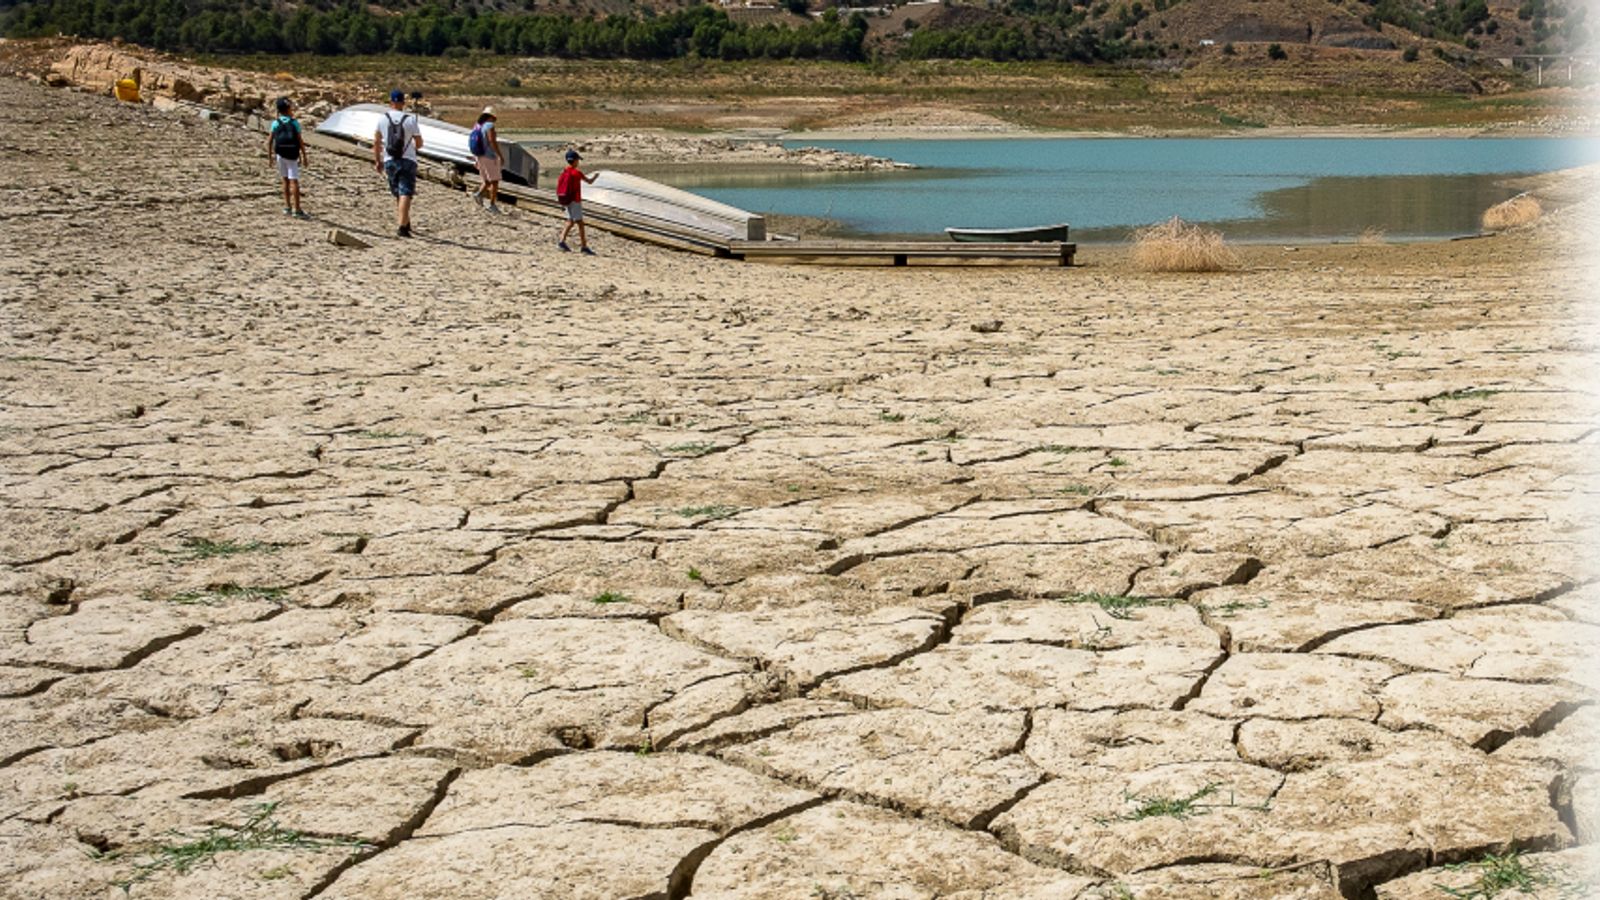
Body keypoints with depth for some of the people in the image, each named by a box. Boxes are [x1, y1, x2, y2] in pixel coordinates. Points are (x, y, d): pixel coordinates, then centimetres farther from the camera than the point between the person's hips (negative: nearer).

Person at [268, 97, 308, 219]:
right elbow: (300, 141, -9)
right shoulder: (294, 123, -7)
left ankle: (287, 207, 17)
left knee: (285, 180, 14)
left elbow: (269, 141, -2)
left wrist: (270, 157, 6)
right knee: (294, 181, -5)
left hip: (280, 155, 3)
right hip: (292, 155, -3)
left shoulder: (276, 123, 0)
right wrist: (303, 157, -2)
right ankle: (296, 210, -9)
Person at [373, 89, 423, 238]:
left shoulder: (383, 119, 2)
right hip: (407, 160, -3)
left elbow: (376, 142, 6)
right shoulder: (410, 120, -5)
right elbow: (419, 144, 1)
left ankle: (405, 223, 27)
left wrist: (377, 161, 15)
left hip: (390, 161, 3)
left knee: (398, 194, 18)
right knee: (405, 194, -8)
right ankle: (402, 226, -21)